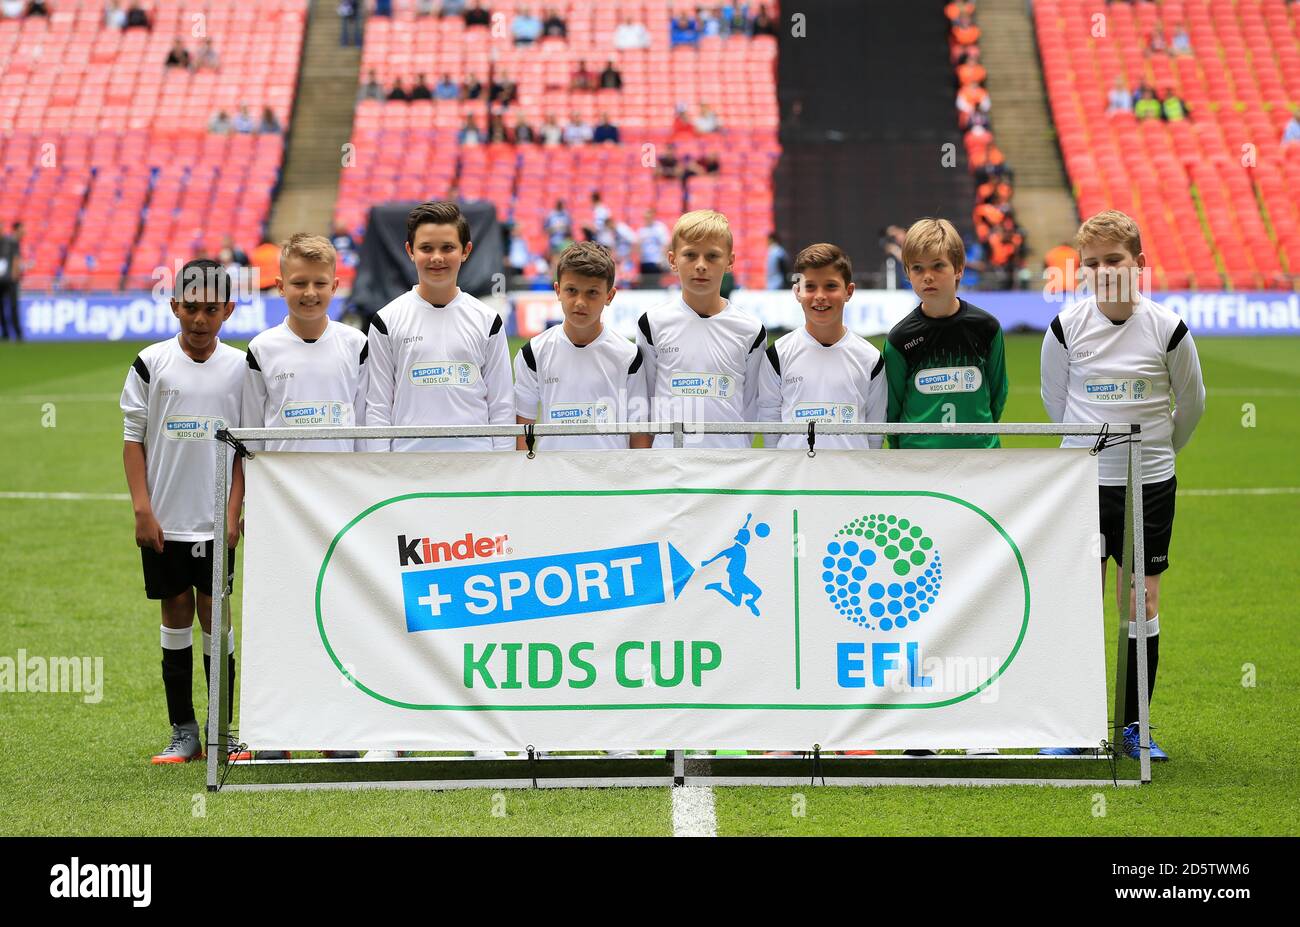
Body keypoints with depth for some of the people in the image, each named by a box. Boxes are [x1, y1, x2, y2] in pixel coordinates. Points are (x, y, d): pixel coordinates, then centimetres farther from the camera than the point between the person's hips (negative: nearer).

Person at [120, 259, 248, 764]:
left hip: (215, 520, 0)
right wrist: (142, 509, -6)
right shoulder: (151, 363, 0)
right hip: (163, 520, 0)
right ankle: (183, 732, 10)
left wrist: (233, 514, -3)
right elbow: (133, 439, 1)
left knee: (214, 614, 1)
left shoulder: (239, 367, 2)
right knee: (176, 614, 5)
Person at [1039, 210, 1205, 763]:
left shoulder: (1167, 329, -8)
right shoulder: (1066, 328, -6)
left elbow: (1192, 401, 9)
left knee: (1142, 601, 3)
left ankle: (1135, 727, 13)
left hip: (1151, 486, 0)